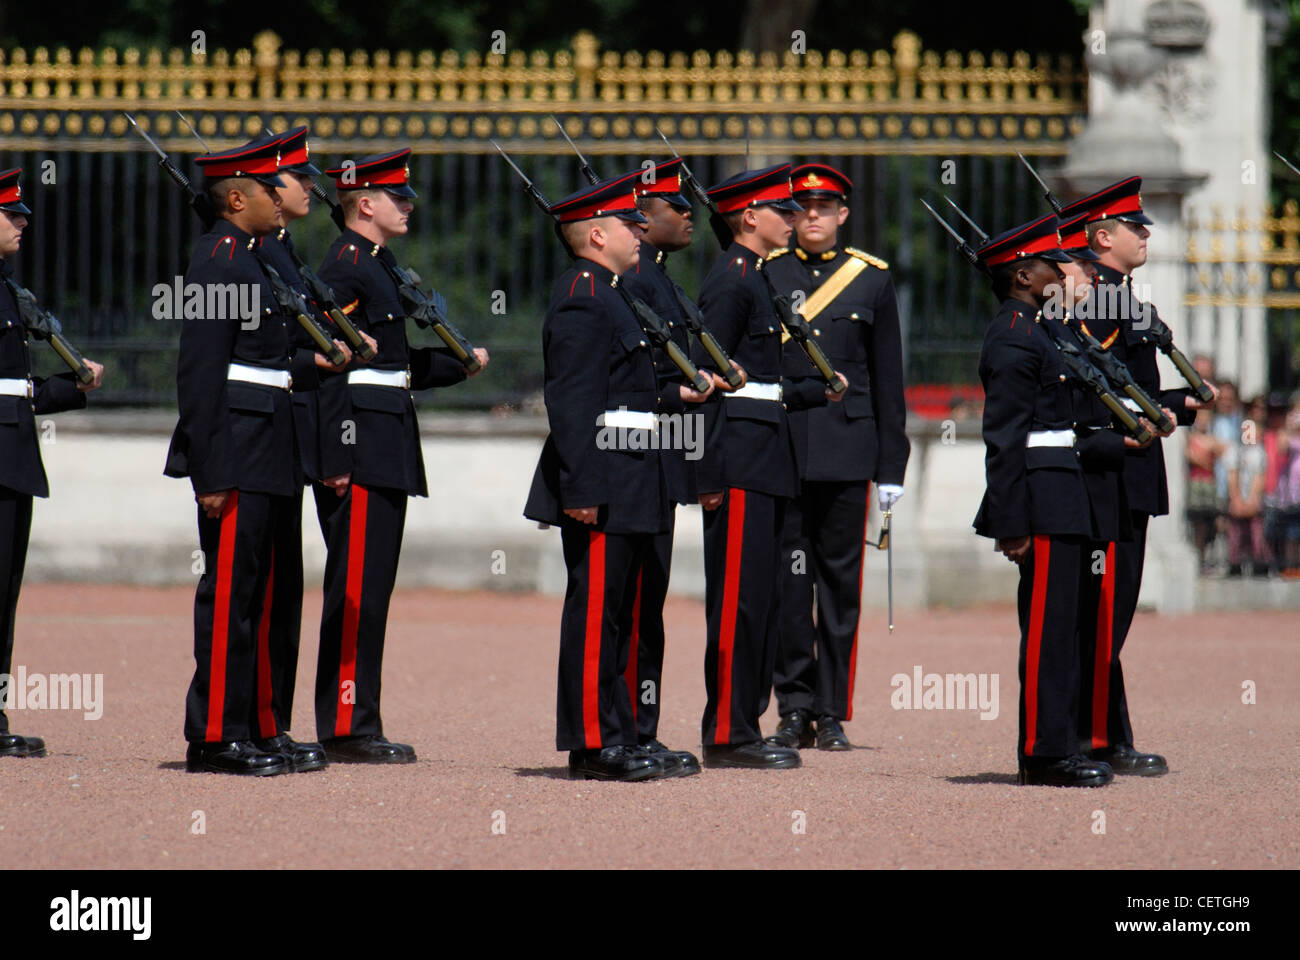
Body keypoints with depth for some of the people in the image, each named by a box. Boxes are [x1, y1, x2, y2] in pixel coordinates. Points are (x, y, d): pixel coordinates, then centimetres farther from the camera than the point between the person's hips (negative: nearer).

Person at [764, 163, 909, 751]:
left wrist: (891, 467, 4)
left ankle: (832, 715, 8)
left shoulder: (872, 278, 7)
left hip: (846, 452, 0)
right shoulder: (763, 275, 6)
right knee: (787, 577, -2)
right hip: (779, 448, 0)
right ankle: (794, 709, 5)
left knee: (840, 580, 2)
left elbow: (888, 381, 8)